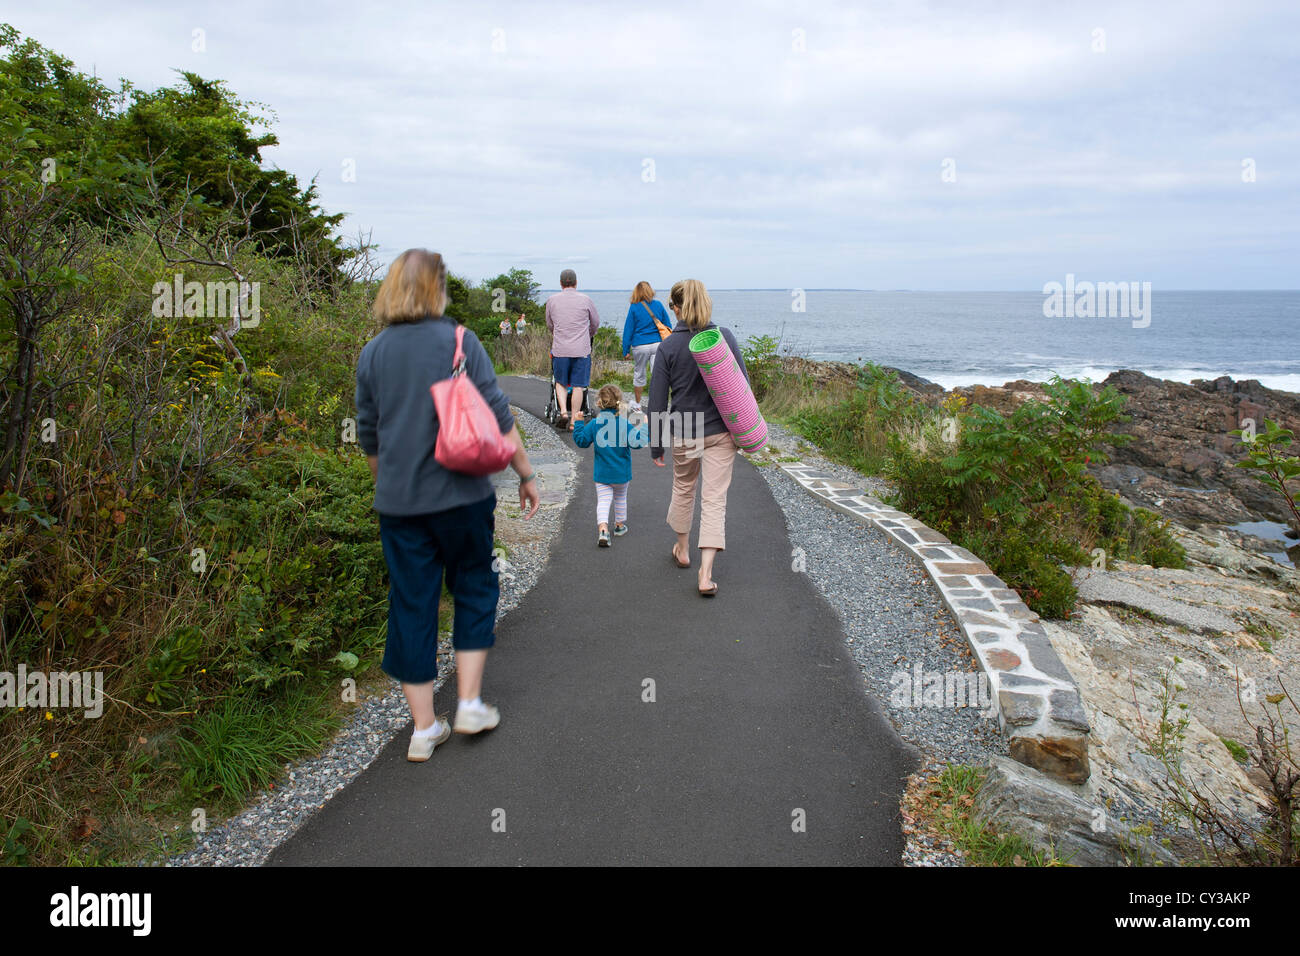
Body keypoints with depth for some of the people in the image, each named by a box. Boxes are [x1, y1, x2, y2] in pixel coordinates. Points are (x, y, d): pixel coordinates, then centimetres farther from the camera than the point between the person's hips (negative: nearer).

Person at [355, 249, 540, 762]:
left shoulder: (372, 354, 4)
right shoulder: (459, 342, -7)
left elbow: (368, 436, 11)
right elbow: (498, 418, -8)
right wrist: (526, 474, 2)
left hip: (398, 503, 3)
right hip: (461, 494, -3)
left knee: (412, 606, 10)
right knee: (474, 590, 17)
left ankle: (424, 727, 17)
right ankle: (470, 703, 18)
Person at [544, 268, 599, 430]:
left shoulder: (552, 300, 3)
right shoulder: (585, 300, 0)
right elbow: (596, 323, 13)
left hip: (559, 349, 1)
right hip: (581, 350, -1)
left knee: (560, 382, 17)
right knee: (578, 386, 3)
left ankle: (563, 410, -2)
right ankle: (574, 420, 5)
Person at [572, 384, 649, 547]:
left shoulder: (594, 424, -6)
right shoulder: (624, 423, -13)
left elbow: (581, 441, 1)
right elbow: (635, 442, -21)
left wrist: (578, 424, 13)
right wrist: (644, 428, -9)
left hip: (601, 473, 0)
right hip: (622, 472, 0)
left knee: (603, 501, -1)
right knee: (620, 497, 21)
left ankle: (602, 530, -20)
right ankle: (620, 526, 36)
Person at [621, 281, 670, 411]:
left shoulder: (634, 307, -2)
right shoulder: (658, 305, 5)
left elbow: (628, 330, 0)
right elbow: (668, 326, 9)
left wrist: (626, 350, 5)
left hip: (640, 346, -1)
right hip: (657, 344, 1)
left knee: (639, 374, 16)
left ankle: (637, 404, 31)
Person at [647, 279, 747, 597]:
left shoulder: (668, 347, -8)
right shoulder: (725, 337, -5)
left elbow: (657, 401, -6)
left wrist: (656, 445, 3)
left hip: (685, 433, 0)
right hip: (722, 432, 0)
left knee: (683, 490, 23)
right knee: (715, 499, 2)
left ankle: (683, 549, 41)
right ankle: (706, 574, -5)